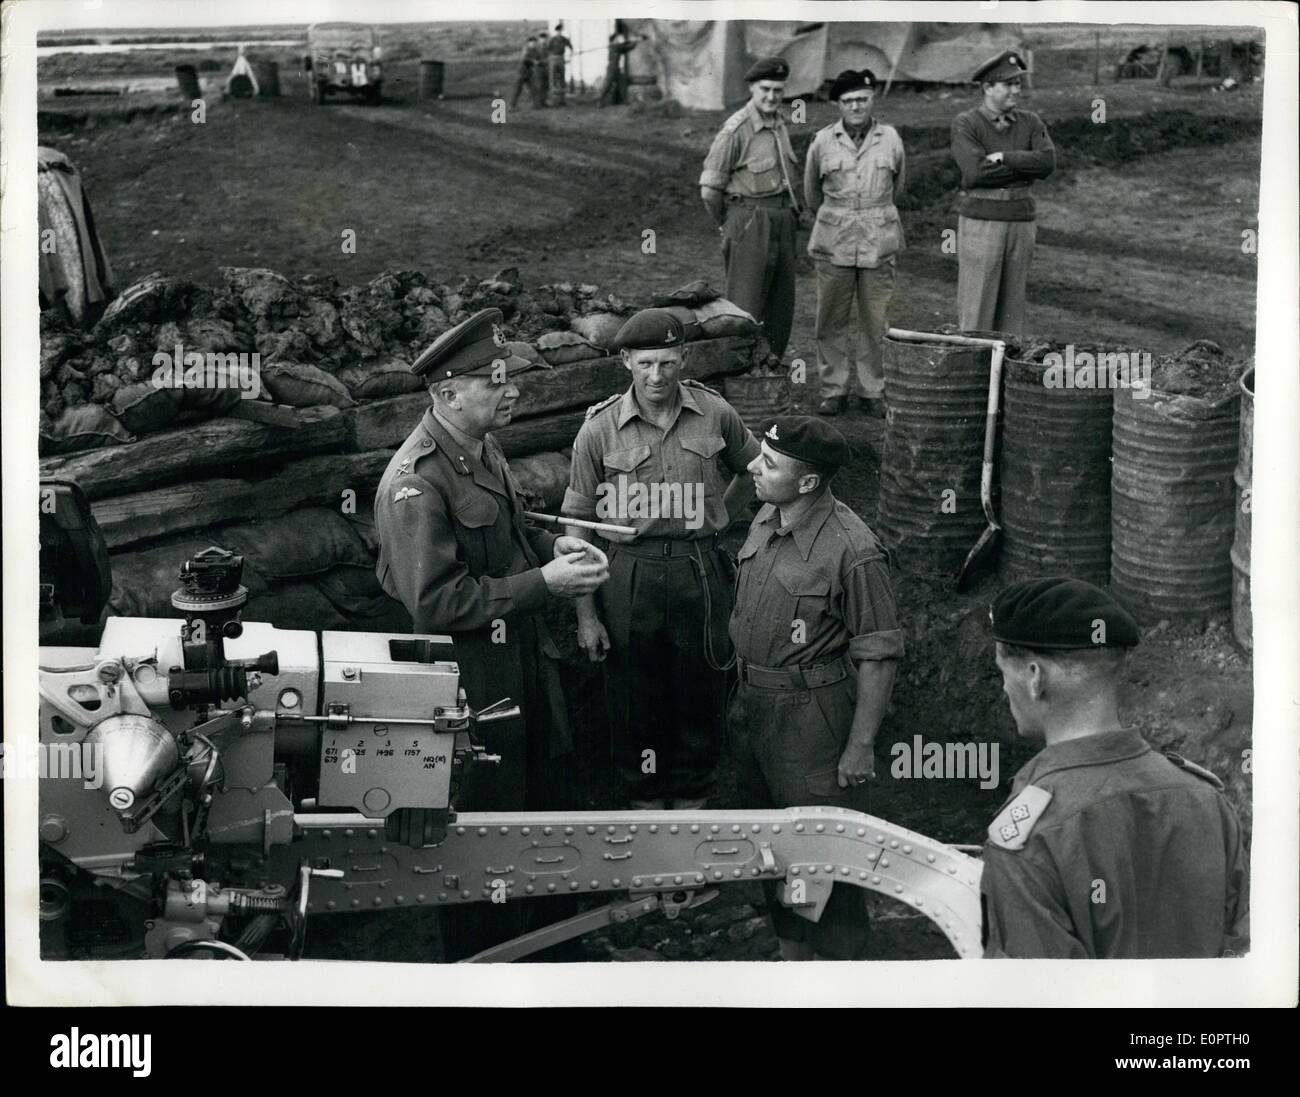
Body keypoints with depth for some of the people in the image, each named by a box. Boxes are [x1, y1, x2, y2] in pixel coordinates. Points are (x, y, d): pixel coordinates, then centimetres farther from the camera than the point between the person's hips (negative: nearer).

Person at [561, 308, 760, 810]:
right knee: (634, 695, 10)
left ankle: (691, 798, 30)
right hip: (630, 574, -1)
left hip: (700, 572, 1)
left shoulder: (715, 414, -2)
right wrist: (586, 615, -5)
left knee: (700, 692, 10)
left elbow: (752, 469, 20)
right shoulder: (600, 430, -6)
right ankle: (644, 800, 29)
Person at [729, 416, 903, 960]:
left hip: (812, 715, -8)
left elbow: (879, 657, -18)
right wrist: (742, 700, 17)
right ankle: (791, 948, 39)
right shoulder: (766, 520, 1)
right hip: (752, 707, 8)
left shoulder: (852, 552, -23)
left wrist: (861, 745, -16)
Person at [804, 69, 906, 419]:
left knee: (877, 322, 1)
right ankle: (834, 390, 13)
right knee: (832, 321, 2)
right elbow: (812, 192, 17)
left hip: (879, 242, 0)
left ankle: (871, 391, 11)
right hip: (834, 243, 0)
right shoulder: (823, 141, 1)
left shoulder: (890, 138, 3)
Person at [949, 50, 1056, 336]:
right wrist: (1027, 167, -12)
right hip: (980, 224, -4)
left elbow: (1048, 162, -10)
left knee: (1011, 312, 8)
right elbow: (976, 173, -21)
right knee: (977, 314, -3)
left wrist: (1005, 157, -18)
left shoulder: (1031, 123, 6)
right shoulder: (965, 124, -7)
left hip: (1020, 223, 4)